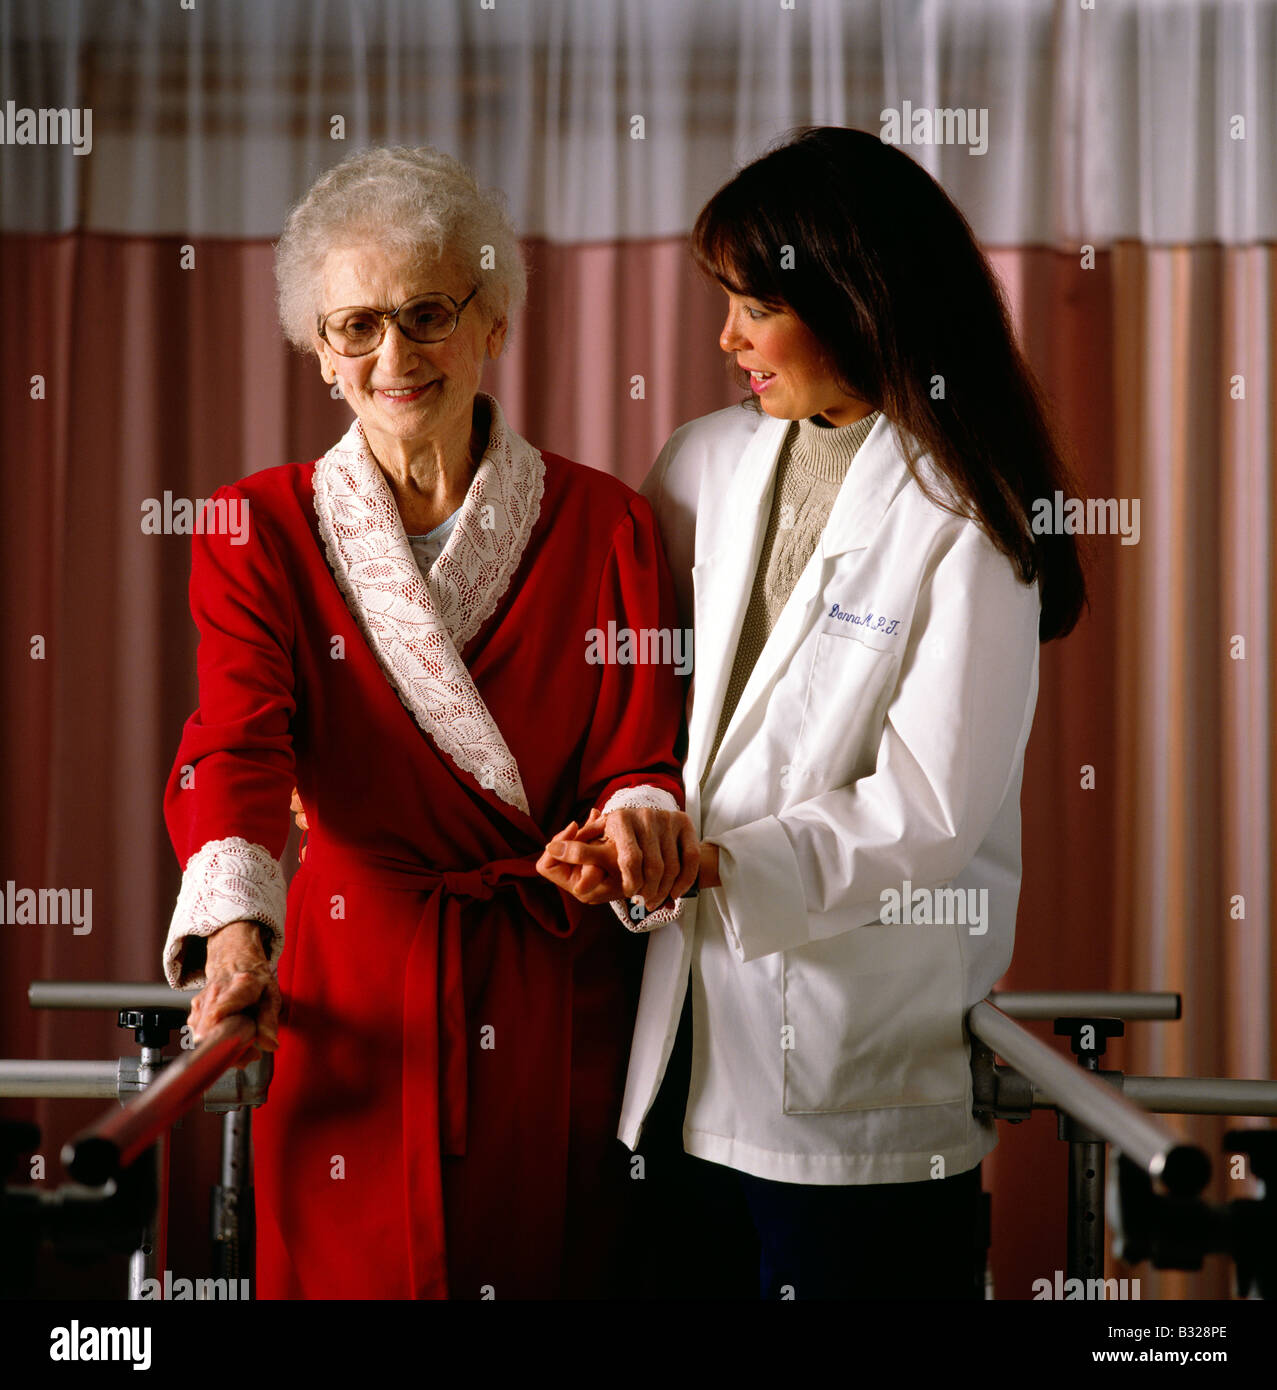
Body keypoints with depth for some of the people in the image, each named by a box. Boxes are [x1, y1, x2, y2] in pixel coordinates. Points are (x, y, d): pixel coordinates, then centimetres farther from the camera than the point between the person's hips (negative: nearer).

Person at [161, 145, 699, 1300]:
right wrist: (237, 930, -33)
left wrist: (641, 822, -29)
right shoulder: (260, 530, 1)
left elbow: (639, 756, -4)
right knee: (352, 1267, 7)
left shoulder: (606, 526, 1)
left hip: (561, 1001, 0)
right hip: (353, 999, 0)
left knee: (561, 1267, 8)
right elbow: (236, 742, -15)